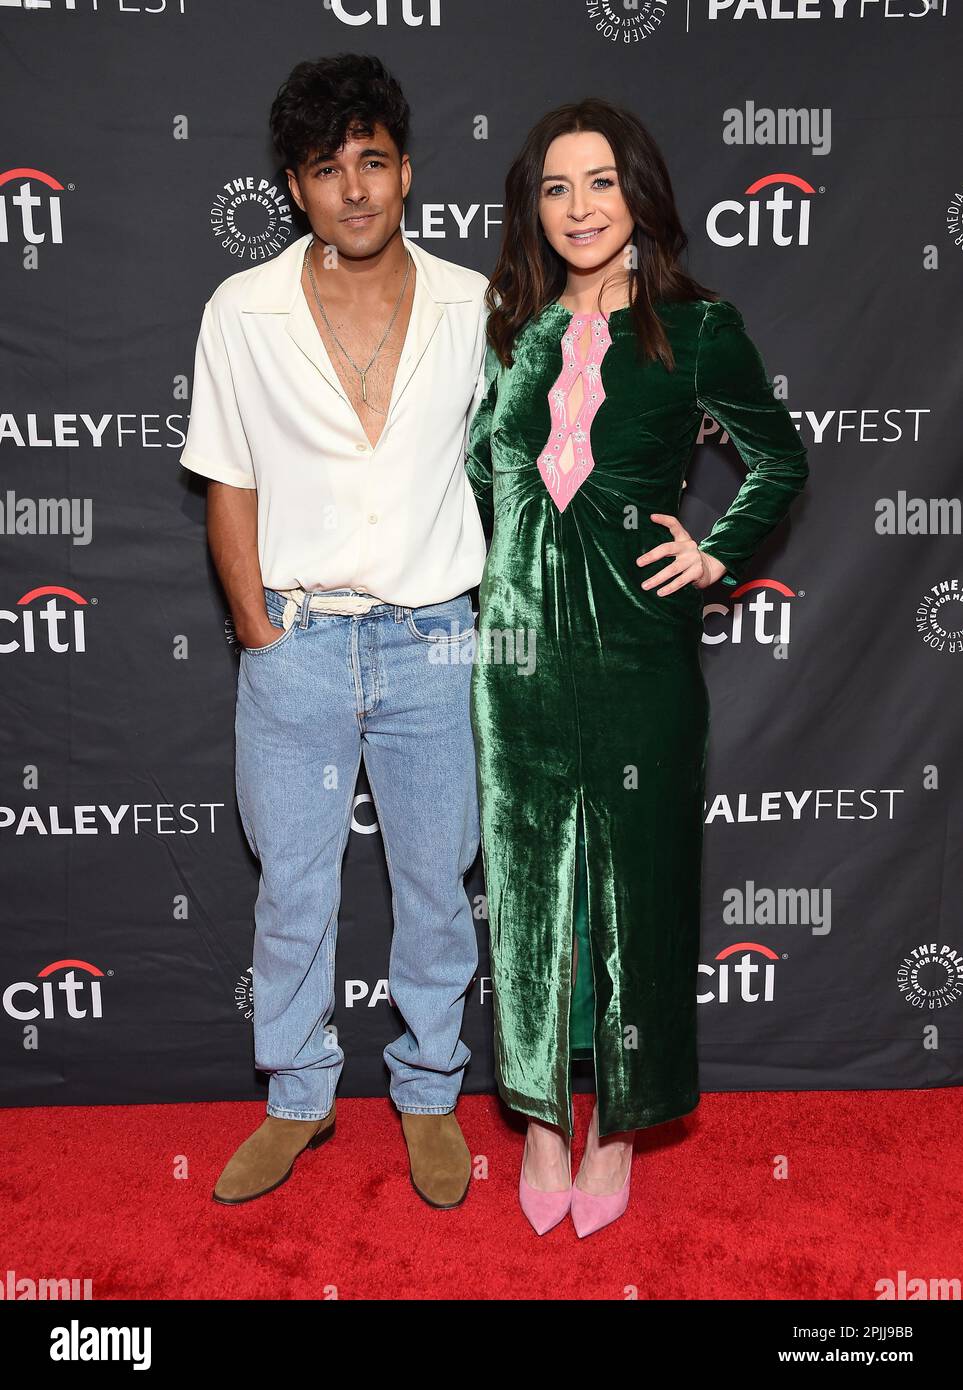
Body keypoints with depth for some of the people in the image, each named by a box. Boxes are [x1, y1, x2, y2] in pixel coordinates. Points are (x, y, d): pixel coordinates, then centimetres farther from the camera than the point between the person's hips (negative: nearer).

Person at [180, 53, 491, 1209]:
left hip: (432, 642, 1)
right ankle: (298, 1101, 34)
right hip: (296, 645, 0)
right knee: (291, 893, 12)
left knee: (436, 887, 12)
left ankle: (430, 1092, 35)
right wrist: (258, 631, -2)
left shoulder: (473, 305, -1)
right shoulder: (242, 312, -3)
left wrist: (490, 617, 3)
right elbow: (230, 487, 1)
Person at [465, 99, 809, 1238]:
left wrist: (718, 555, 0)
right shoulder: (516, 331, 8)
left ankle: (620, 1124, 26)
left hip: (640, 645, -3)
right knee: (527, 879, 10)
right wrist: (491, 580, 11)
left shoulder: (697, 329, 0)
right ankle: (542, 1114, 28)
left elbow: (781, 460, 11)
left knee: (635, 883, 6)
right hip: (521, 643, 3)